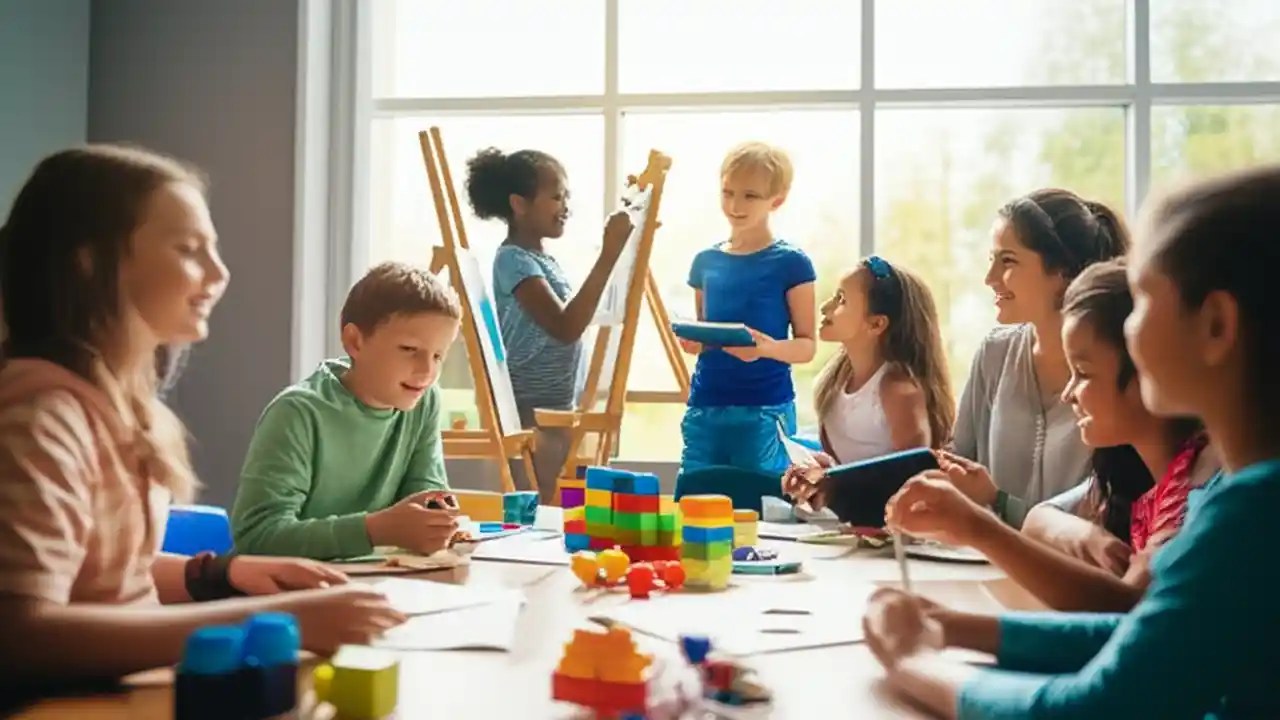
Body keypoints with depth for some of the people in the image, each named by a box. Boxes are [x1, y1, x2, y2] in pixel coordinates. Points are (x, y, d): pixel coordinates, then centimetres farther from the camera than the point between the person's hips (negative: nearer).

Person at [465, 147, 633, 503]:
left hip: (558, 411, 9)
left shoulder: (543, 259, 14)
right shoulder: (514, 260, -14)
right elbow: (565, 328, -27)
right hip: (531, 414, -9)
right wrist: (609, 254, -27)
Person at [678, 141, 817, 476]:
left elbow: (806, 345, -3)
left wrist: (768, 347, -23)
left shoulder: (791, 263, -3)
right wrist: (693, 341, -3)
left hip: (764, 411, -4)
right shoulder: (705, 261, 10)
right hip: (704, 407, 4)